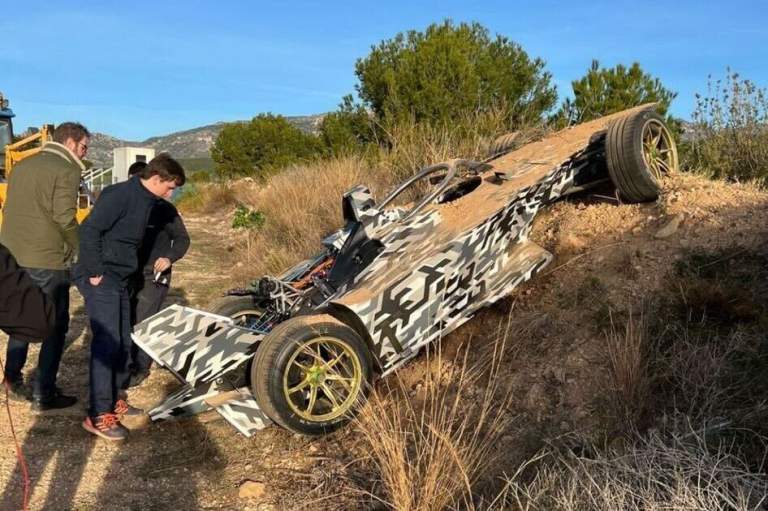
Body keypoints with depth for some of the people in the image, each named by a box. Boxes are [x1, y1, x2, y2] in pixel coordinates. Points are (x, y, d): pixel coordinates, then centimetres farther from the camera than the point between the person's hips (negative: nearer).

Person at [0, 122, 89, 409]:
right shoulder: (67, 170, -10)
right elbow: (64, 217, -19)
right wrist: (79, 250, -5)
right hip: (47, 259, -8)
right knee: (55, 326, 4)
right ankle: (43, 395, 8)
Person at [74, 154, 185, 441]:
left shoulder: (147, 200, 12)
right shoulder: (120, 194, -16)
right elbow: (89, 229, -22)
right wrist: (94, 272, -19)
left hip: (119, 280, 9)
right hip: (100, 280, -9)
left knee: (123, 342, 12)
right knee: (107, 342, -11)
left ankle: (115, 401, 25)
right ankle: (99, 415, -5)